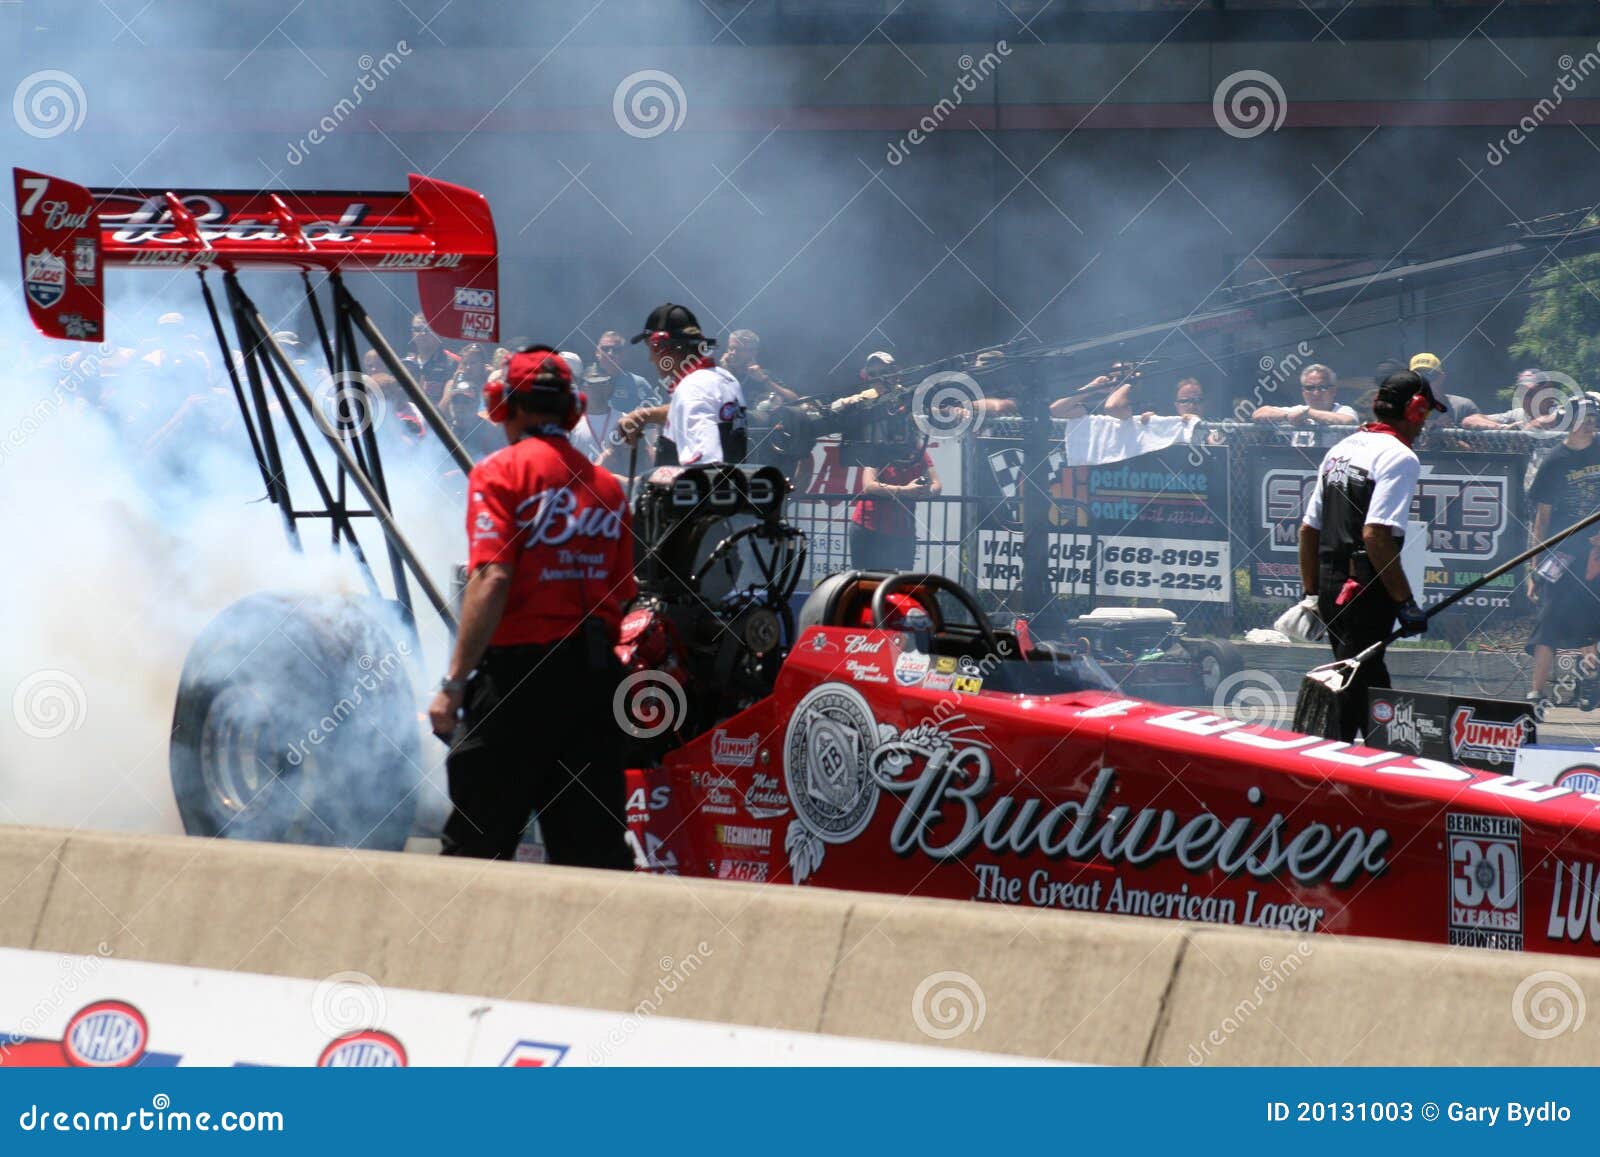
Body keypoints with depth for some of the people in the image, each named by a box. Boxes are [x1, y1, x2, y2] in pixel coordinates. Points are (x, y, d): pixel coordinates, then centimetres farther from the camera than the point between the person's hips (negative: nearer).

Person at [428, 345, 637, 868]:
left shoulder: (501, 472, -5)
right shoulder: (607, 486, 11)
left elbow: (492, 579, -16)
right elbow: (622, 593, 12)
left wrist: (454, 682, -16)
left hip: (520, 665, -6)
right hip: (596, 676, 6)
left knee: (477, 840, -3)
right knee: (593, 841, 10)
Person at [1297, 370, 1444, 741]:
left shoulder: (1340, 449, 15)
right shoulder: (1399, 456, -10)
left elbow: (1308, 529, 17)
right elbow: (1375, 535, -21)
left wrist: (1312, 594, 23)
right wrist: (1405, 602, -18)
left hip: (1330, 588, 9)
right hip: (1366, 594, -9)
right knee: (1353, 689, -8)